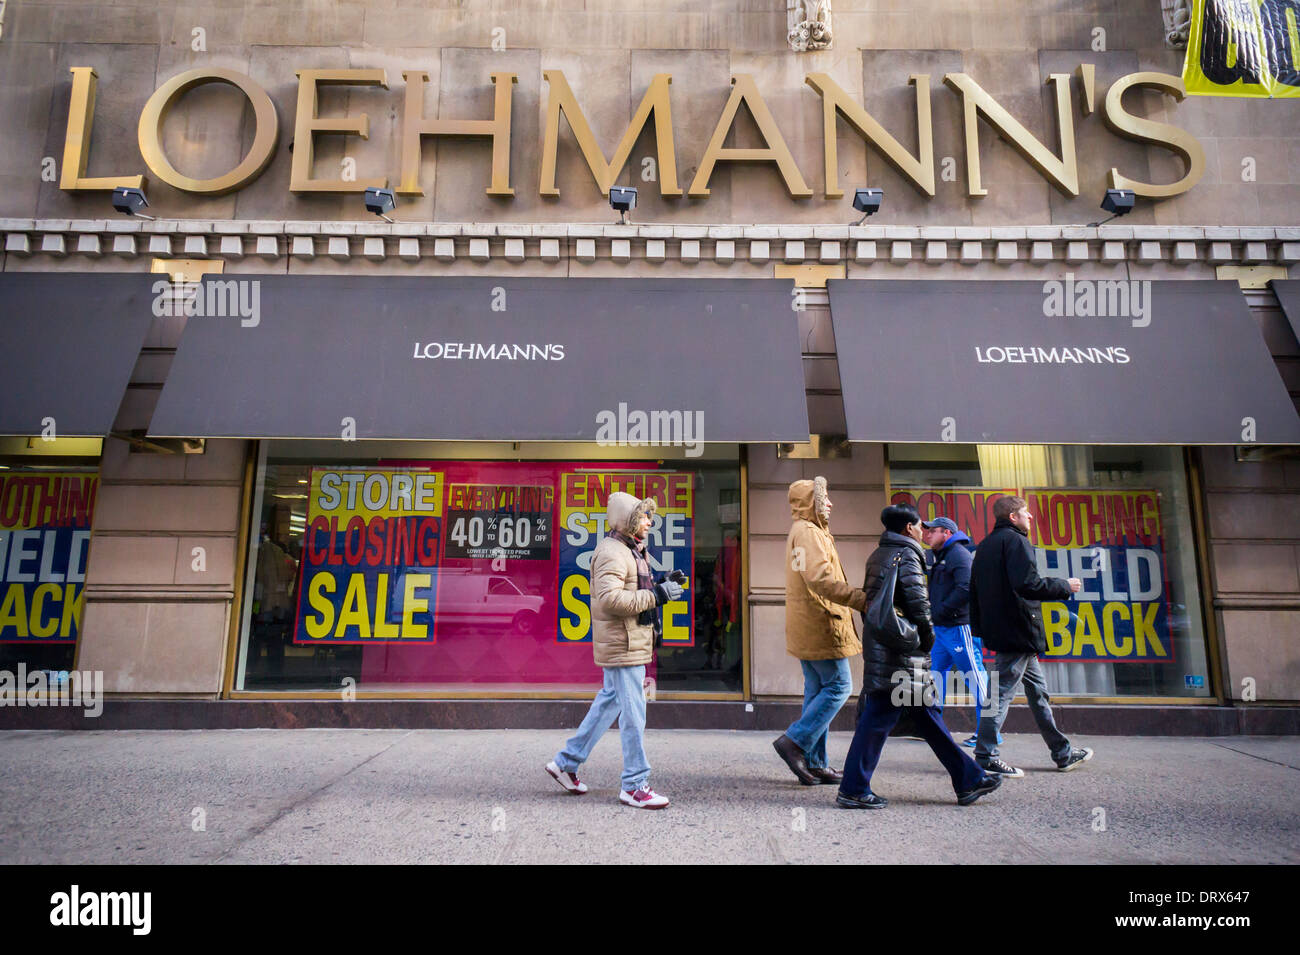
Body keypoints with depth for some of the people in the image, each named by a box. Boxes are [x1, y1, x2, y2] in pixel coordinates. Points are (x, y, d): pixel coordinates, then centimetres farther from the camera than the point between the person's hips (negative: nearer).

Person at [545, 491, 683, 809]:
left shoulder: (630, 550, 18)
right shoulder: (611, 552, -16)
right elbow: (609, 598, -27)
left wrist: (664, 588, 7)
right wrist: (656, 595, -24)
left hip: (632, 641, 11)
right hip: (622, 643, -11)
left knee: (610, 700, 18)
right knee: (633, 711, -5)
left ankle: (566, 762, 28)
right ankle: (635, 785, 4)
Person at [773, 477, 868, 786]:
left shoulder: (804, 532, 21)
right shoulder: (808, 533, -13)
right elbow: (821, 579, -26)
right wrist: (863, 600, -29)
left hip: (809, 628, 10)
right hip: (820, 625, -10)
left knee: (817, 690, 11)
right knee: (839, 686, -5)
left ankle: (815, 763, 14)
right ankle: (795, 741, -5)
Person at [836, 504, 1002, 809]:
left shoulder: (878, 556, 17)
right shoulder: (906, 555, -10)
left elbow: (869, 602, 19)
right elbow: (918, 602, -17)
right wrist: (927, 637, -4)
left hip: (880, 645, 10)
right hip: (899, 654, -10)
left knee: (926, 713, 14)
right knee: (878, 718, -5)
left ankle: (968, 780, 22)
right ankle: (853, 790, 1)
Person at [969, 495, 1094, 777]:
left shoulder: (985, 545, 17)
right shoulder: (1015, 541, -11)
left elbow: (974, 591, 18)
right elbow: (1029, 584, -22)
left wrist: (980, 629, 20)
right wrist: (1065, 586, -8)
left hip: (997, 629, 10)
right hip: (1018, 630, -10)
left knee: (1037, 688, 17)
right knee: (1002, 691, -7)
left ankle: (1062, 753, 27)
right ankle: (985, 757, -4)